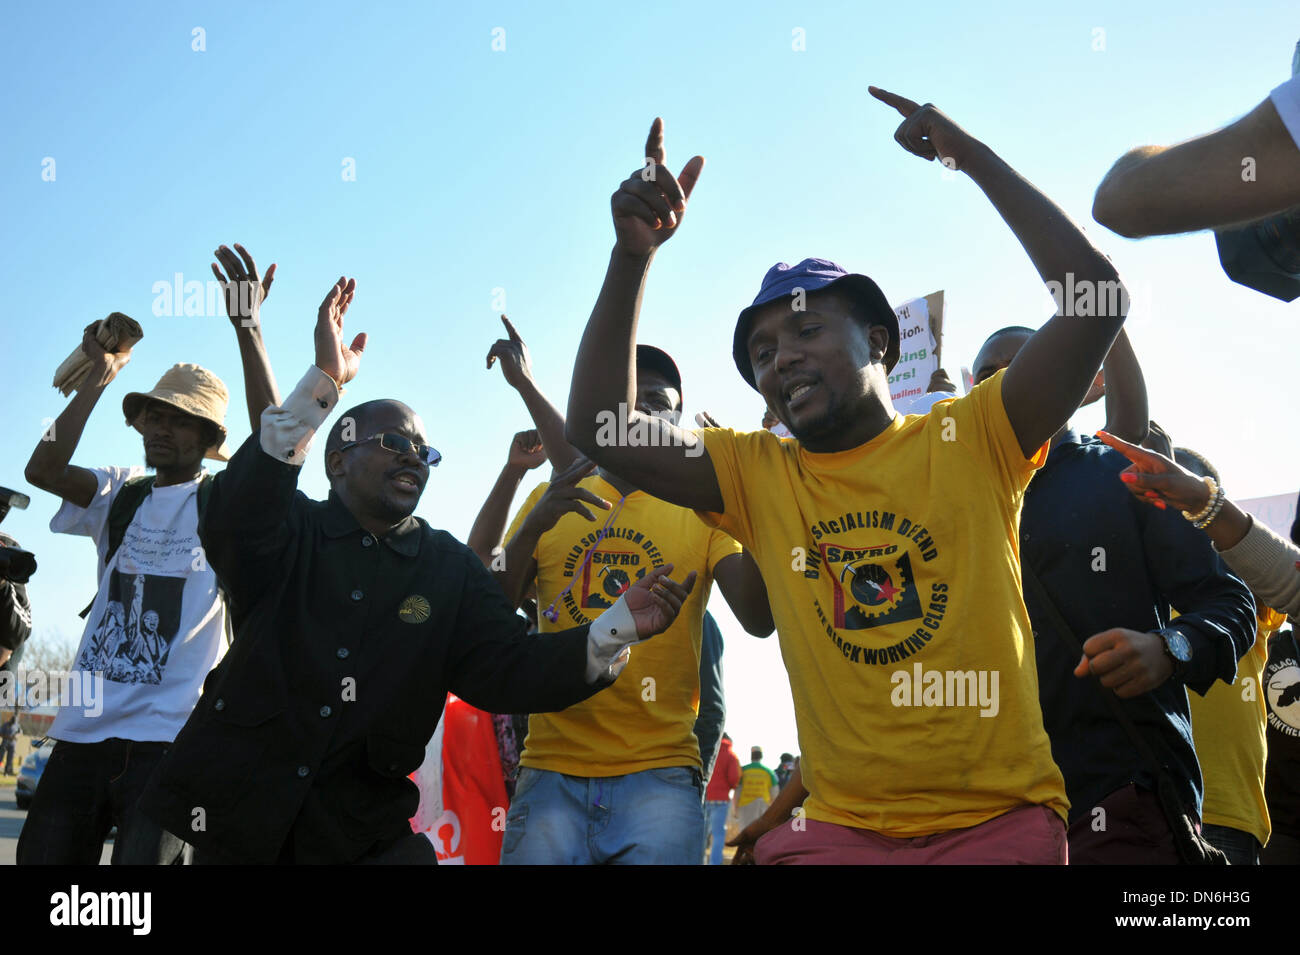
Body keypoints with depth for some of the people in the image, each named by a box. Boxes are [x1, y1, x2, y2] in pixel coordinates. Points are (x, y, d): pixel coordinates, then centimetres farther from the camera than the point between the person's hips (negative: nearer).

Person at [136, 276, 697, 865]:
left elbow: (507, 672, -5)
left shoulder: (450, 569, 5)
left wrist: (620, 627, -20)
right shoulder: (290, 534, 1)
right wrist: (323, 383, -26)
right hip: (235, 812, -1)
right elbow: (232, 522, -21)